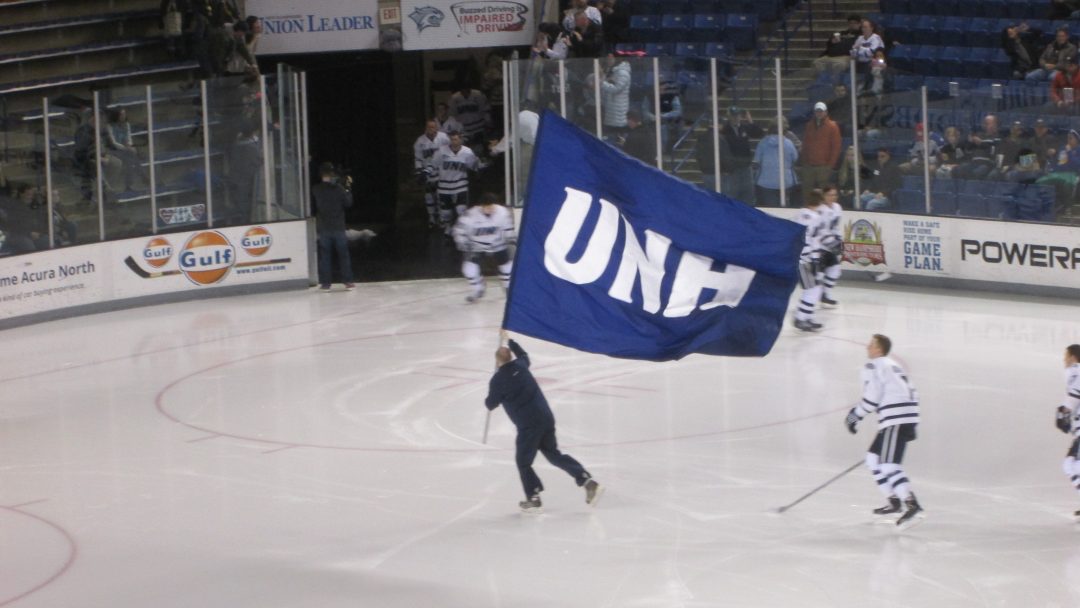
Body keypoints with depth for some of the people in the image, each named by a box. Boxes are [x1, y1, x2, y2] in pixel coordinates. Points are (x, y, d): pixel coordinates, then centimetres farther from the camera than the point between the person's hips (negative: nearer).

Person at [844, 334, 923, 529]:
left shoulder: (872, 368, -4)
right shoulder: (893, 365, 25)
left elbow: (872, 397, -13)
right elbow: (910, 393, 26)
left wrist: (855, 415, 0)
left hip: (895, 418, -10)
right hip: (908, 418, 10)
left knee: (888, 464, -16)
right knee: (874, 457, 20)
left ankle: (912, 505, -30)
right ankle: (894, 501, 20)